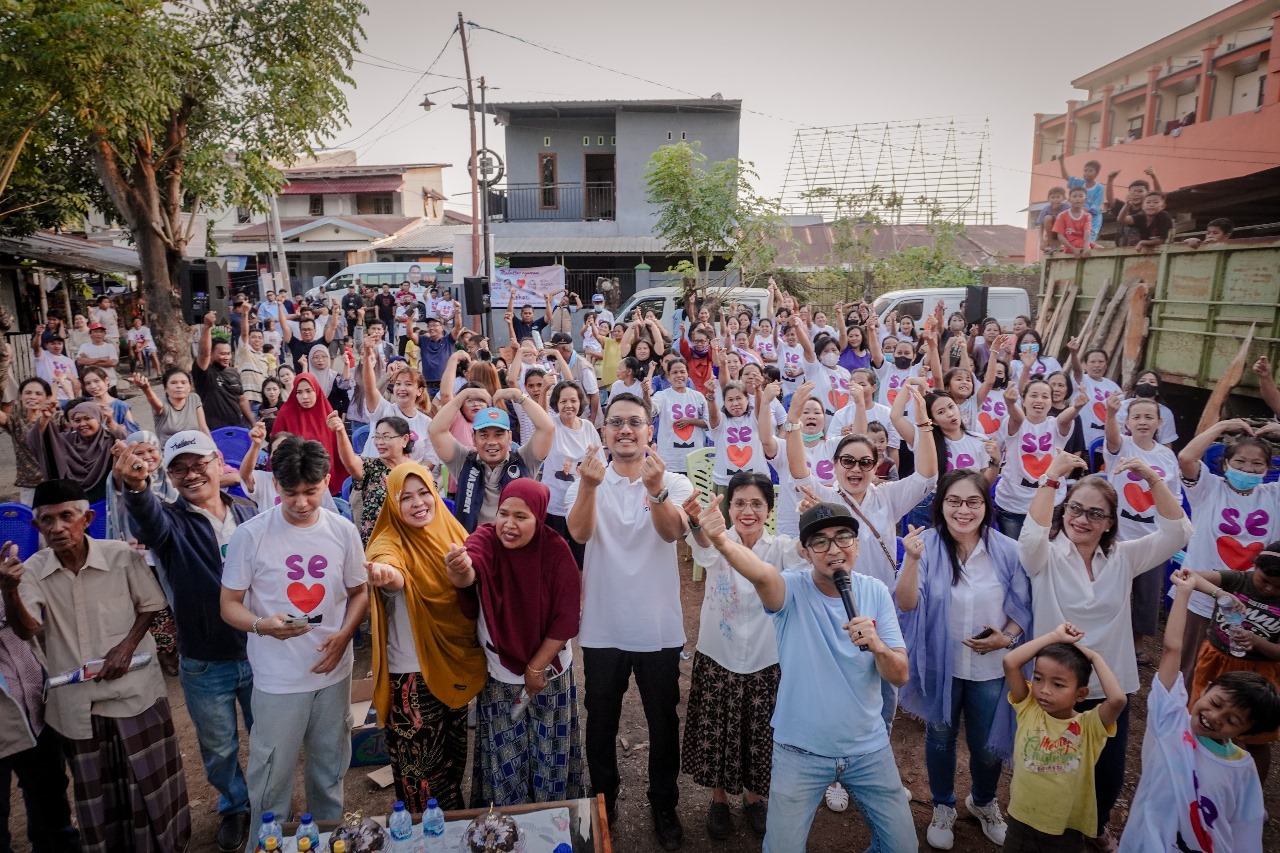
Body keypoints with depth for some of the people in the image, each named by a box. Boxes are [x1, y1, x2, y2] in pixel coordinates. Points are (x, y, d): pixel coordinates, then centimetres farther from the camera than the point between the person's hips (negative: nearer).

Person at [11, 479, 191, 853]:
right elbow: (27, 630, -14)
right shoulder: (33, 571, -3)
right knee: (94, 792, 17)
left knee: (149, 783, 7)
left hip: (133, 690, -2)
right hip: (77, 699, 2)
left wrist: (127, 646, -13)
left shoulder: (122, 556, -10)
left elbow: (149, 606, 1)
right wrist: (8, 589, -31)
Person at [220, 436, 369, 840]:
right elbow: (229, 604, -5)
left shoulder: (343, 531, -3)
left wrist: (344, 634, -10)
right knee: (272, 777, 7)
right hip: (278, 678, -3)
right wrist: (262, 625, -25)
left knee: (330, 770, 19)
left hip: (333, 672, 3)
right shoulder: (250, 535, -11)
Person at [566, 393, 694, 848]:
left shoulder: (675, 483, -6)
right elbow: (579, 532, -24)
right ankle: (603, 803, 41)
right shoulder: (587, 482, -5)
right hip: (603, 628, 1)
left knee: (663, 723, 15)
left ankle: (664, 805, 37)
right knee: (601, 724, 18)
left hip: (659, 628, 0)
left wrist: (655, 489, -48)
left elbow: (671, 532, -27)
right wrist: (589, 485, -45)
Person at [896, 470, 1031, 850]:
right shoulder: (926, 545, -17)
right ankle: (943, 808, 45)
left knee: (987, 744, 18)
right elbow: (907, 605, -23)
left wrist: (1007, 637, -18)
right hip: (940, 666, -1)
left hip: (990, 668, 1)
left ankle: (984, 802, 50)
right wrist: (912, 559, -38)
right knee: (940, 739, 19)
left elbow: (1022, 607, -1)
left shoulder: (1008, 551, -12)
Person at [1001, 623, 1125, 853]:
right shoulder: (1029, 709, -10)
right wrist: (1055, 636, -18)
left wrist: (1095, 657, -21)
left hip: (1066, 830, -1)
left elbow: (1118, 699, -35)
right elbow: (1010, 662, -22)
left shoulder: (1089, 725, -14)